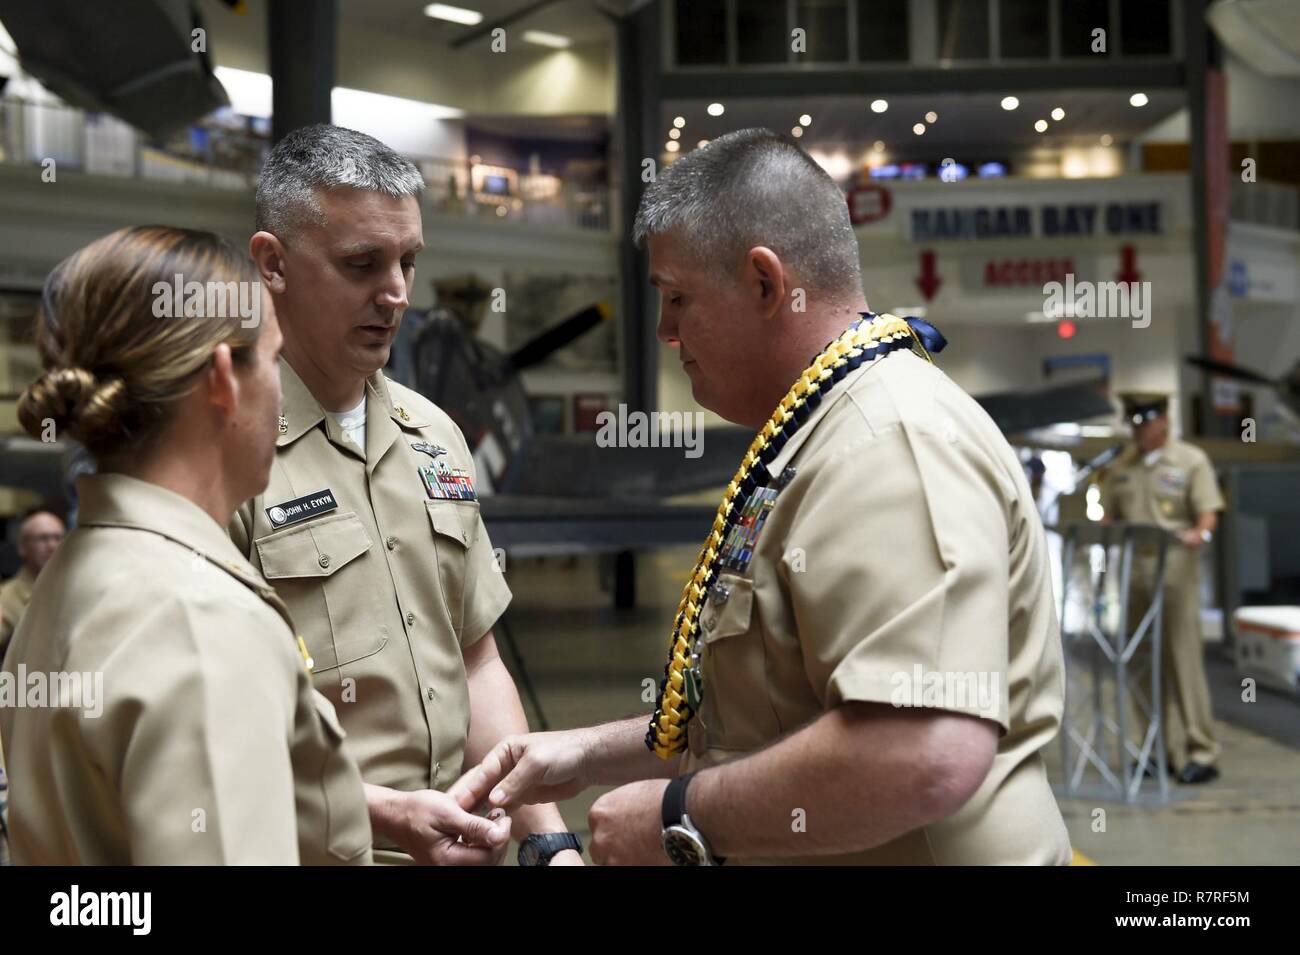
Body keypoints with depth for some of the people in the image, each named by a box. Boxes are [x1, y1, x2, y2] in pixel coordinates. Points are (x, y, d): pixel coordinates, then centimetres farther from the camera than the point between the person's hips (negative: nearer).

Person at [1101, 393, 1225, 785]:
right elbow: (1110, 517, 16)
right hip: (1133, 572, 5)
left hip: (1175, 570, -5)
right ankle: (1158, 750, 14)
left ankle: (1202, 752, -7)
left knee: (1183, 659, -9)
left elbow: (1208, 512, -5)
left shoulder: (1191, 461, 4)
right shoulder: (1121, 467, 17)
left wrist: (1199, 534, -26)